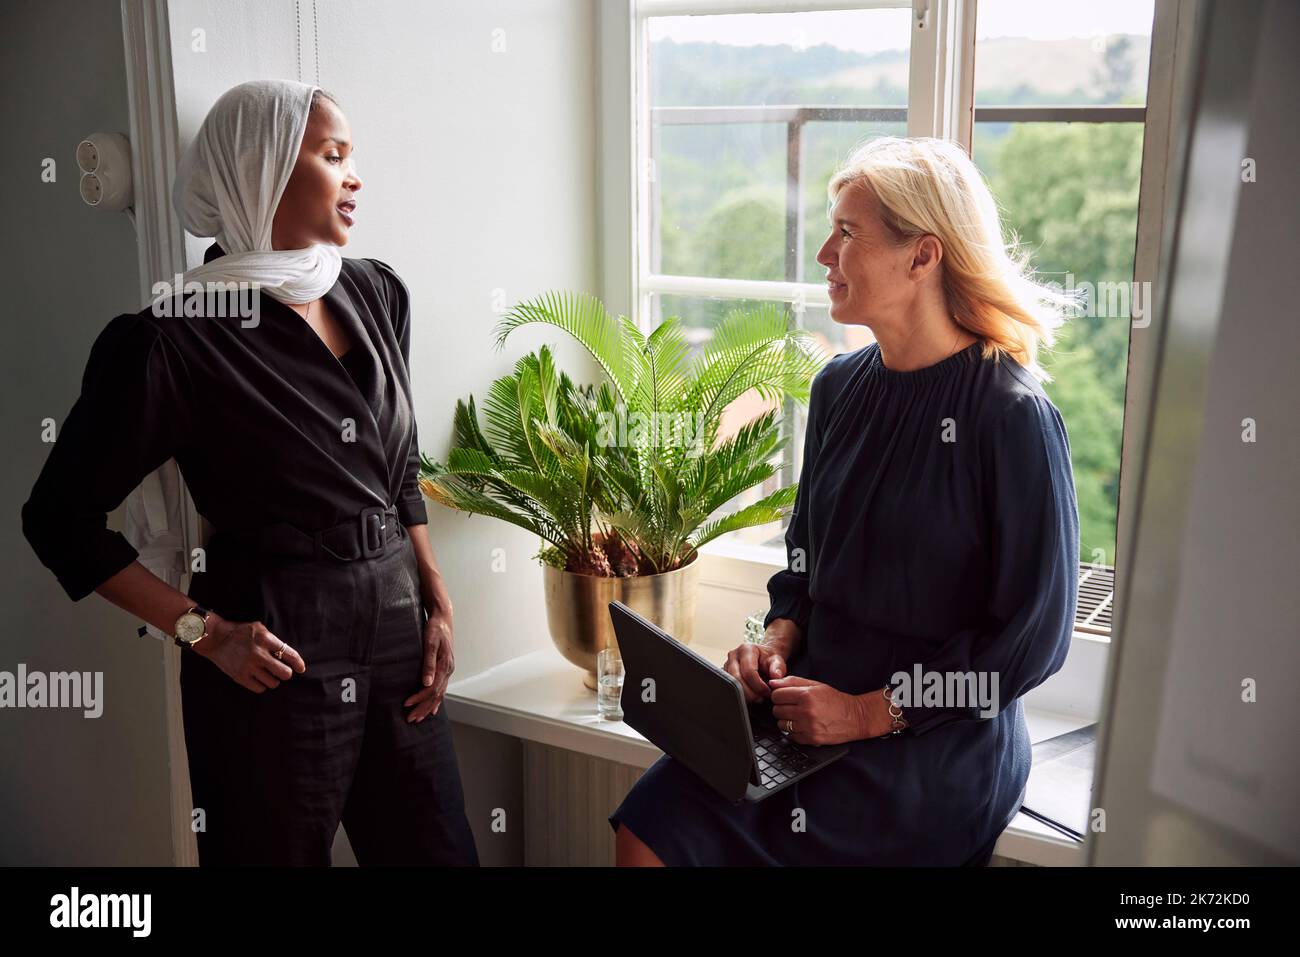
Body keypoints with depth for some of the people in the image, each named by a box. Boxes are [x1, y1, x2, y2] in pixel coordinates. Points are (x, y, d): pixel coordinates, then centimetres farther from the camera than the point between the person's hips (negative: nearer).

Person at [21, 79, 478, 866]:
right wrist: (204, 633, -10)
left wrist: (439, 608, 8)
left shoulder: (378, 296, 4)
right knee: (282, 849, 12)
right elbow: (63, 519, -6)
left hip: (396, 629, 5)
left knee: (439, 849, 14)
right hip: (276, 660, -5)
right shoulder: (178, 337, -13)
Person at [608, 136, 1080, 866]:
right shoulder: (841, 388, 5)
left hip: (935, 751, -5)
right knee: (646, 829, -12)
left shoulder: (1012, 416, -15)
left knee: (682, 838, -16)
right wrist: (779, 640, -3)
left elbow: (1033, 636, -13)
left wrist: (867, 713, -15)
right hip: (814, 710, 6)